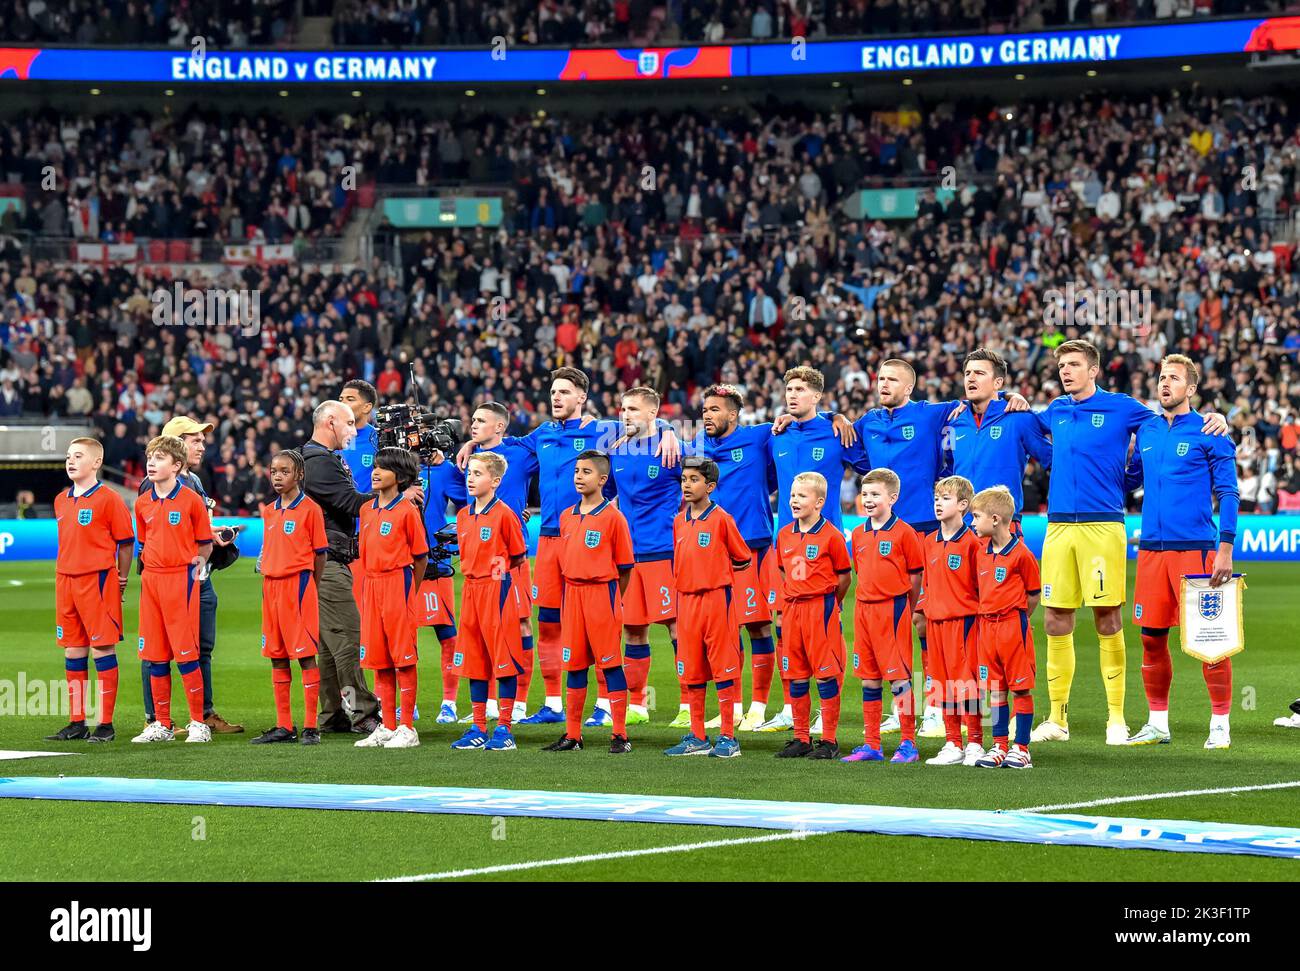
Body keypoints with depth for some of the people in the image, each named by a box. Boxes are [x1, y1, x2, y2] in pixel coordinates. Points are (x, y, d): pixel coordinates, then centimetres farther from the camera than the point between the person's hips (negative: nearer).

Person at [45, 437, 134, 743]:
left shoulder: (108, 499, -8)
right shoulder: (61, 500, 13)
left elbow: (126, 542, -5)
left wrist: (121, 580, -1)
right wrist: (65, 573, 17)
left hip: (98, 580, -7)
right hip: (65, 581, 7)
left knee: (102, 649, -4)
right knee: (73, 652, 9)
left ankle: (105, 724, -1)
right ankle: (76, 723, 15)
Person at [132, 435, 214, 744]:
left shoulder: (191, 500, -4)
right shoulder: (143, 503, 10)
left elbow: (205, 545, 2)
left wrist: (196, 562, -11)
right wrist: (150, 564, 8)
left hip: (181, 579, -5)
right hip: (151, 579, 5)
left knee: (186, 654, -6)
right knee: (155, 656, 7)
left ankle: (198, 724, 0)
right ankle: (161, 725, 13)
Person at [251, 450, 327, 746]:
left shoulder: (310, 509, -5)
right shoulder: (269, 511, 13)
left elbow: (319, 554, -3)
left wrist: (310, 589, -3)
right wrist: (267, 572, 10)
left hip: (298, 585, -7)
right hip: (271, 586, 7)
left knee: (305, 655, -5)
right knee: (277, 657, 8)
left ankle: (310, 727, -4)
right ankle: (284, 726, 13)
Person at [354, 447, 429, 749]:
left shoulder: (407, 509, -7)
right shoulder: (368, 509, 13)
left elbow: (420, 557, -3)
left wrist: (407, 591, 1)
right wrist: (372, 584, 11)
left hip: (398, 582, -7)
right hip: (371, 585, 7)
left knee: (403, 656, -4)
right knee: (378, 658, 8)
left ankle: (407, 729, 0)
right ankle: (387, 727, 14)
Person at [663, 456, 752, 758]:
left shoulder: (721, 519, -7)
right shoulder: (679, 521, 11)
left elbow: (743, 559, 1)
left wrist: (713, 572, 5)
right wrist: (688, 576, 11)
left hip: (717, 598, -6)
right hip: (687, 600, 6)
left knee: (723, 670, -3)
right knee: (692, 672, 9)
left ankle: (728, 738, 0)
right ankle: (697, 738, 16)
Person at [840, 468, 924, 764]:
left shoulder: (903, 532, -7)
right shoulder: (858, 534, 10)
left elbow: (915, 575, -4)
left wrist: (905, 607, -1)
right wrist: (869, 598, 12)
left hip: (894, 608, -6)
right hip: (864, 607, 6)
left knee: (899, 675, -4)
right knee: (869, 677, 9)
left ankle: (908, 743, 1)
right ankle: (871, 745, 14)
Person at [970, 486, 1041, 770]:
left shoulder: (1020, 554, -11)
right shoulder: (981, 551, 7)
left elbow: (1033, 595, -4)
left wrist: (1014, 619, 3)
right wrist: (990, 615, 10)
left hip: (1014, 625, -7)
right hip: (987, 626, 7)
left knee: (1020, 688, 0)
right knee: (995, 689, 9)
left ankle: (1021, 749, 3)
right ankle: (1000, 746, 14)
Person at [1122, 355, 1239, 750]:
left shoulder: (1208, 434, -2)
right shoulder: (1146, 432, 13)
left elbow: (1228, 493, -4)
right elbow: (1128, 479, 25)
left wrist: (1226, 549, -11)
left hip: (1195, 549, -5)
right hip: (1151, 549, 5)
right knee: (1151, 637, 6)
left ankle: (1220, 723, 3)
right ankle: (1157, 722, 16)